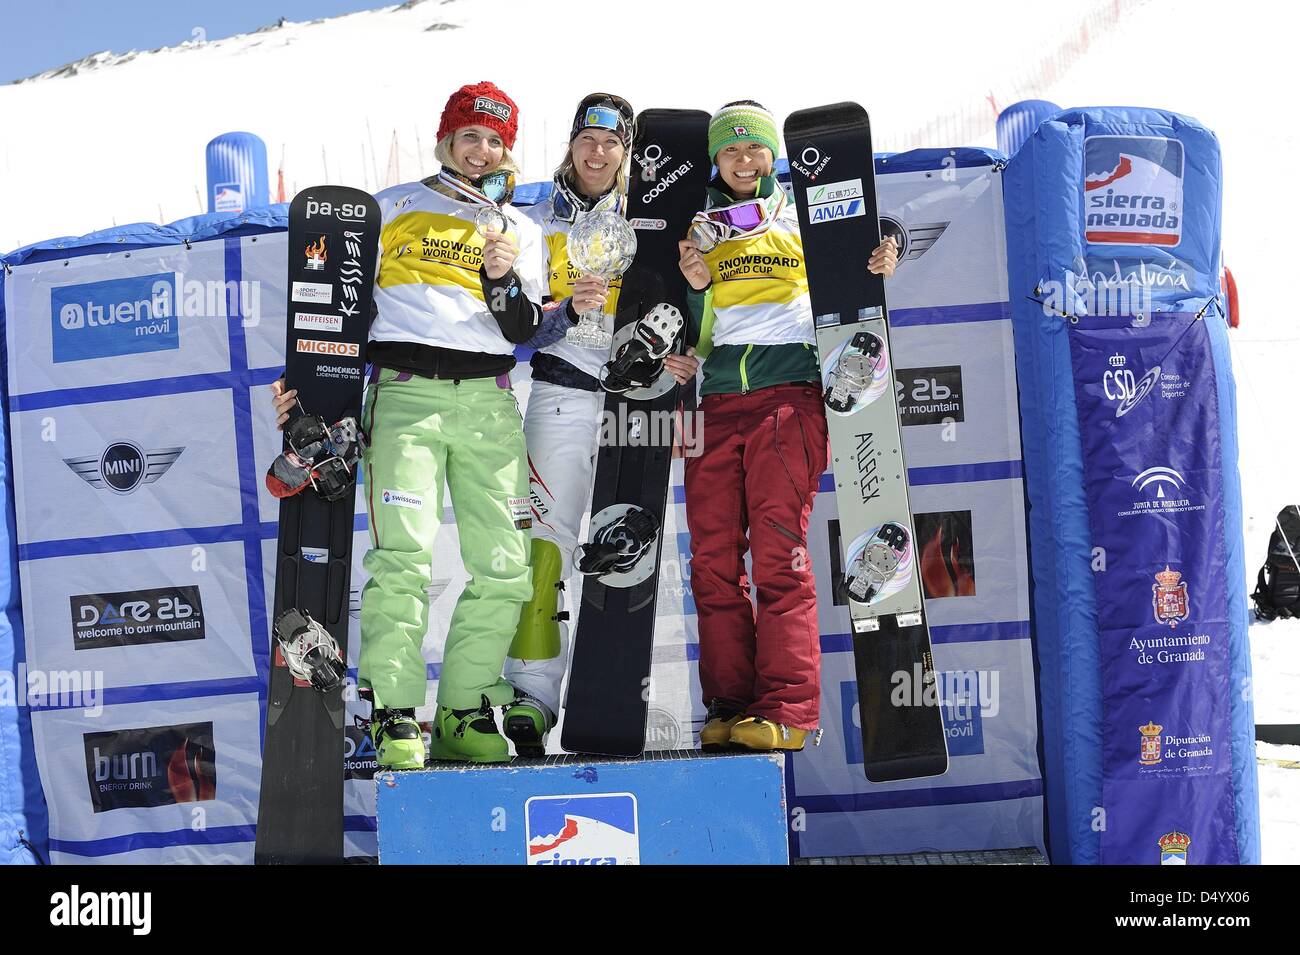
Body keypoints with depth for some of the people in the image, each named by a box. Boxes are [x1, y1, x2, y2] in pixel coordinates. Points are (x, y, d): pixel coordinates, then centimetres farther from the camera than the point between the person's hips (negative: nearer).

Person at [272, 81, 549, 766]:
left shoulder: (520, 231, 19)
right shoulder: (394, 209, 13)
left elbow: (524, 330, 9)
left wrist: (503, 281, -9)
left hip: (487, 400, 3)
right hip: (404, 393, -3)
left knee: (504, 568, -3)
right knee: (403, 557, -18)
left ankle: (464, 716, 7)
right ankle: (394, 720, -15)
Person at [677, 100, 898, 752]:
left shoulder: (804, 217, 13)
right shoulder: (700, 230, 20)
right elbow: (693, 338, 16)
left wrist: (876, 271, -9)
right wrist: (696, 287, -3)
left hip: (787, 396, -3)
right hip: (716, 401, 4)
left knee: (779, 551, -11)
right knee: (713, 557, -1)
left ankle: (786, 710, -11)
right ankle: (729, 708, 5)